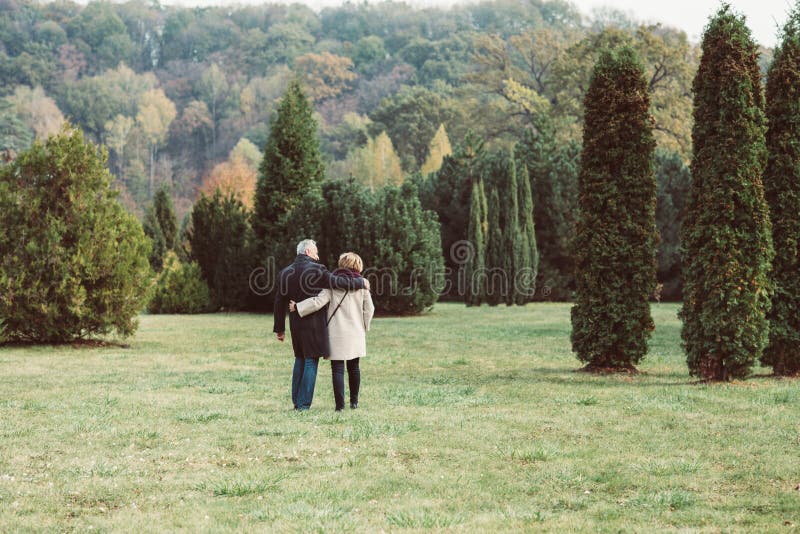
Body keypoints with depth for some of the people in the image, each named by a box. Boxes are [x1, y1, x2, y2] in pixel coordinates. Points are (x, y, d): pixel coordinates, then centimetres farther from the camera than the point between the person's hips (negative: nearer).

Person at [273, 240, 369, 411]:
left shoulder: (285, 273, 6)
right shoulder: (315, 270, -12)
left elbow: (280, 302, 8)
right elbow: (338, 282, -14)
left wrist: (279, 328, 13)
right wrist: (361, 282, 2)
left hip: (295, 324, 6)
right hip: (314, 323, -6)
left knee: (300, 360, 17)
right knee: (311, 362, 0)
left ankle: (296, 402, 18)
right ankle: (304, 404, -2)